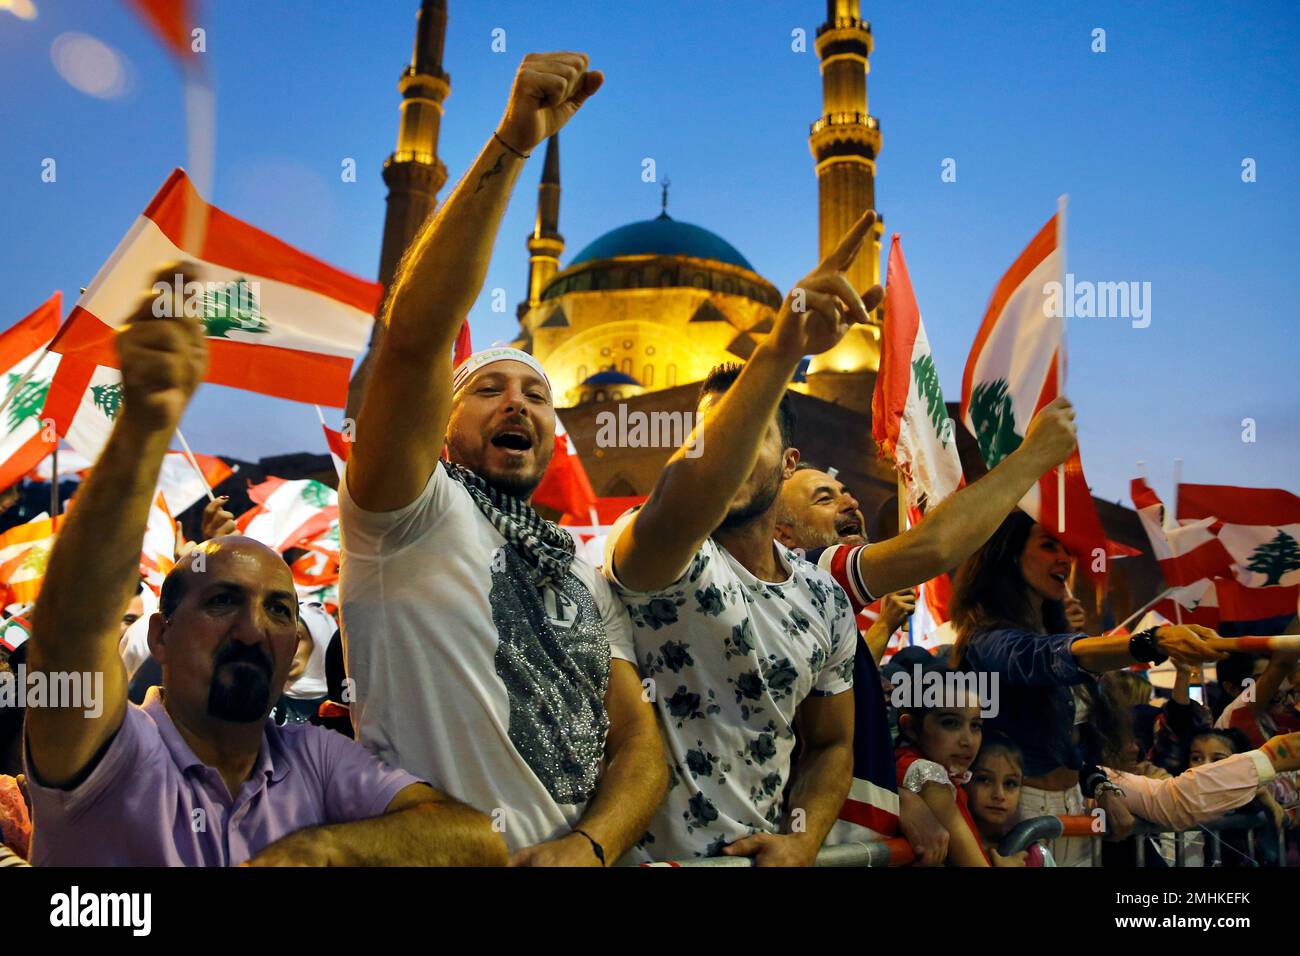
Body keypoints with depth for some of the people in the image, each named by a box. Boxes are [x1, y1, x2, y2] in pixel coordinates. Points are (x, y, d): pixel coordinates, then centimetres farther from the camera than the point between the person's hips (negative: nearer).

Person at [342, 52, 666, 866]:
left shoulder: (587, 582, 15)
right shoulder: (414, 520, -2)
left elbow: (639, 739, 7)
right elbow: (414, 337, -17)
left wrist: (588, 845, -12)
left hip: (575, 856, 4)